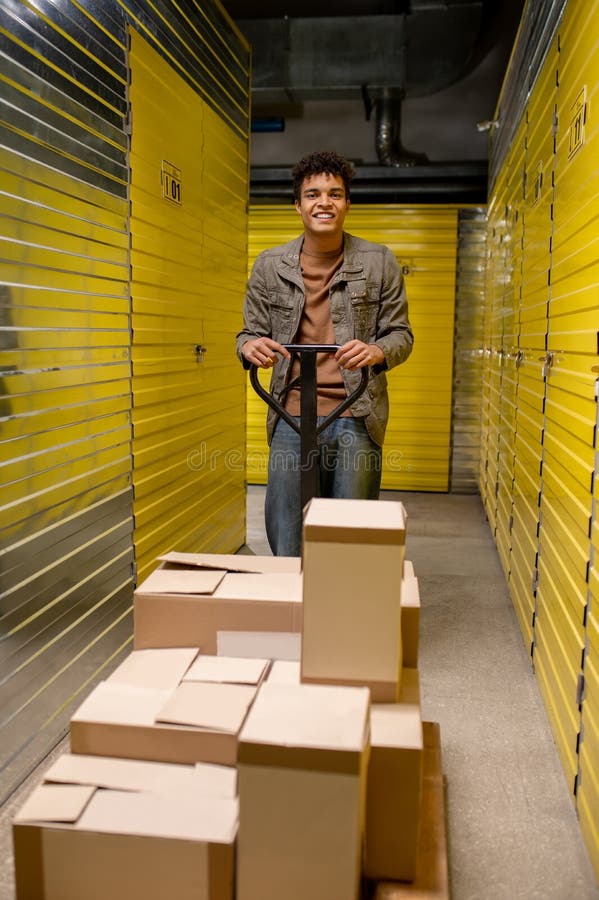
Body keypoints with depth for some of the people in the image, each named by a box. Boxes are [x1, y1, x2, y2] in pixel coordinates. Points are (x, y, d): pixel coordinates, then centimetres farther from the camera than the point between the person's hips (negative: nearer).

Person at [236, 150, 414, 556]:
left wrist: (376, 351, -18)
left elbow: (401, 334, 5)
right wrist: (250, 347, -14)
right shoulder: (270, 265, 5)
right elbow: (251, 331, 11)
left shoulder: (380, 262, 2)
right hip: (292, 416, 1)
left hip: (357, 417, -1)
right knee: (286, 546, 6)